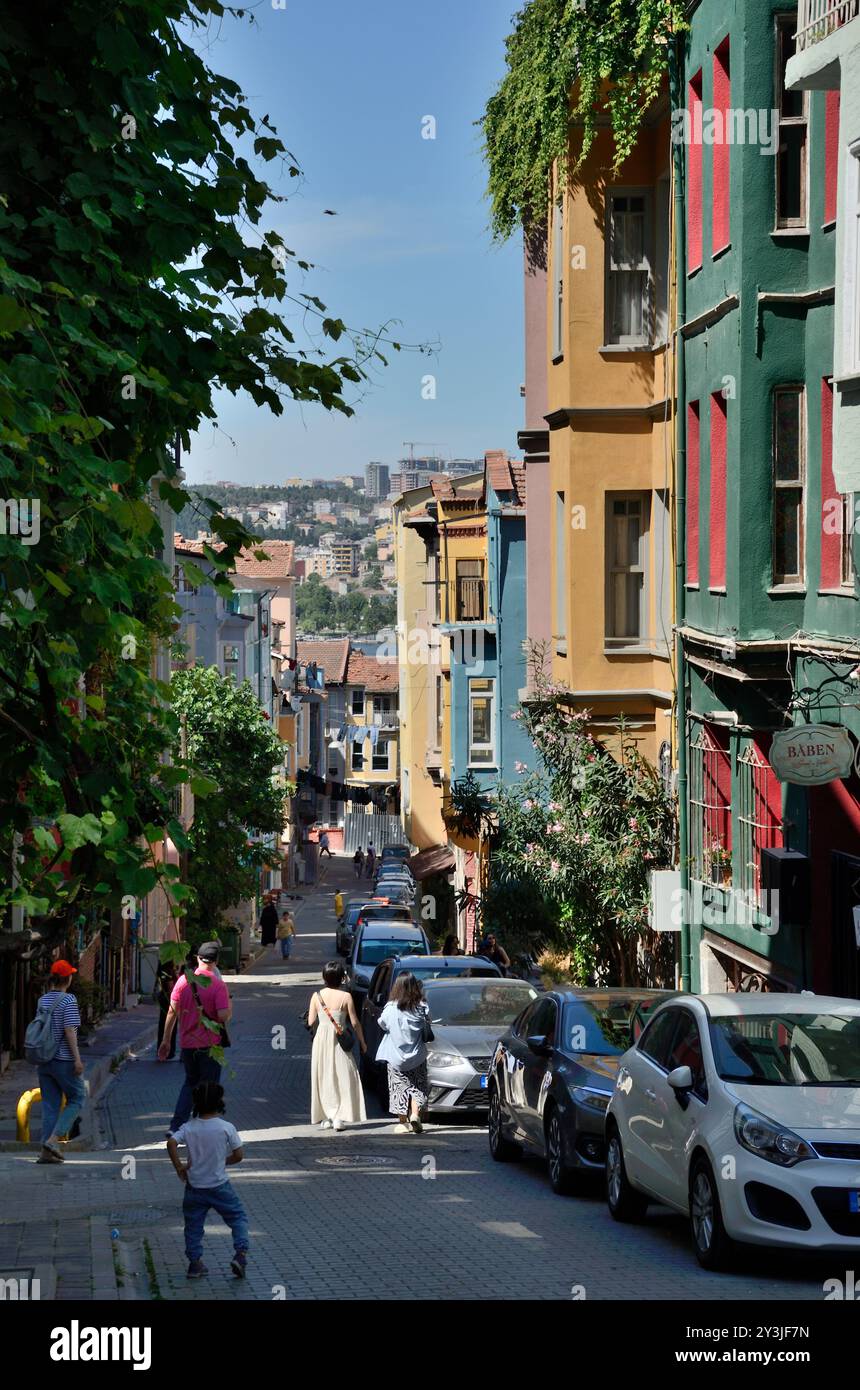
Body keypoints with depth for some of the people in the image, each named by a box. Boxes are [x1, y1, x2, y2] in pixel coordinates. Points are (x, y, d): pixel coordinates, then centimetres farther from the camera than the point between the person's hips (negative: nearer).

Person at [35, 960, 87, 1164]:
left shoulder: (43, 1000, 8)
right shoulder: (68, 1000, -13)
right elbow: (69, 1031, -17)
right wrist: (77, 1058, -16)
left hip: (44, 1059, 6)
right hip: (64, 1060, -6)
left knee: (50, 1104, 10)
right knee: (77, 1099, 8)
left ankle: (47, 1151, 6)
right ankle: (53, 1139, -6)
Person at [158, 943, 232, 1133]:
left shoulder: (183, 980, -2)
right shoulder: (218, 985, -13)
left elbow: (172, 1012, 0)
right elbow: (223, 1016, -21)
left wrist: (166, 1041, 7)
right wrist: (230, 1010, 3)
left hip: (187, 1044, 4)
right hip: (209, 1045, -4)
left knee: (190, 1083, 21)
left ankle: (175, 1128, 12)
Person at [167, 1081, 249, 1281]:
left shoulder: (188, 1127, -7)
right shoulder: (226, 1128, -13)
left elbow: (171, 1143, -22)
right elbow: (239, 1155, -9)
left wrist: (179, 1167, -11)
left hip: (194, 1187, 2)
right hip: (219, 1186, -2)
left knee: (193, 1226, 15)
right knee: (238, 1217, 12)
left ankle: (195, 1263, 16)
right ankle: (241, 1253, -5)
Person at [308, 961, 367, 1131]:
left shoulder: (317, 996, -3)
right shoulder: (346, 996, -9)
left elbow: (310, 1022, 0)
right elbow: (354, 1023, -4)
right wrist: (362, 1042, 9)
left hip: (321, 1039, 2)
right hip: (339, 1040, -2)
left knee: (323, 1079, 11)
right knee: (342, 1077, 4)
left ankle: (325, 1118, 12)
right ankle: (339, 1117, -6)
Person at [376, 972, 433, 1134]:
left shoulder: (391, 1009, -12)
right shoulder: (422, 1007, -8)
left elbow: (382, 1024, 3)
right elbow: (427, 1033, 1)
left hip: (396, 1057, -1)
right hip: (417, 1055, 1)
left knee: (400, 1086, 8)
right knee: (418, 1087, 11)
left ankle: (403, 1121, 6)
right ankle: (415, 1114, -8)